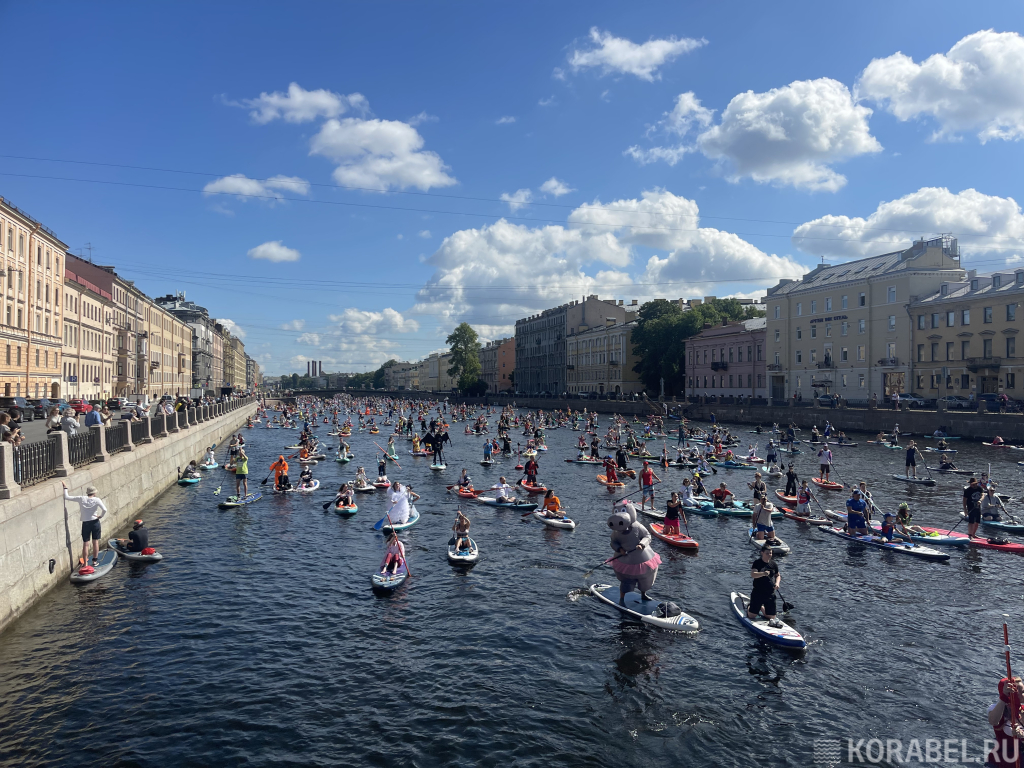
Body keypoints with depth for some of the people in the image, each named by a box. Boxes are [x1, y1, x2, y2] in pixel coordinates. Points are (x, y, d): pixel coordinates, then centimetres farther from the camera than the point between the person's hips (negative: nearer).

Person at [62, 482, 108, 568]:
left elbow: (67, 497, 1)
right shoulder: (97, 500, -8)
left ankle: (85, 563, 6)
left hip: (85, 523, 1)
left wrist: (65, 488, 12)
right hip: (95, 522, -1)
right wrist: (101, 516, -2)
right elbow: (104, 510, -20)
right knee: (95, 542, 11)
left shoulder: (81, 499, -4)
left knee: (85, 544, 6)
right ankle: (95, 561, 15)